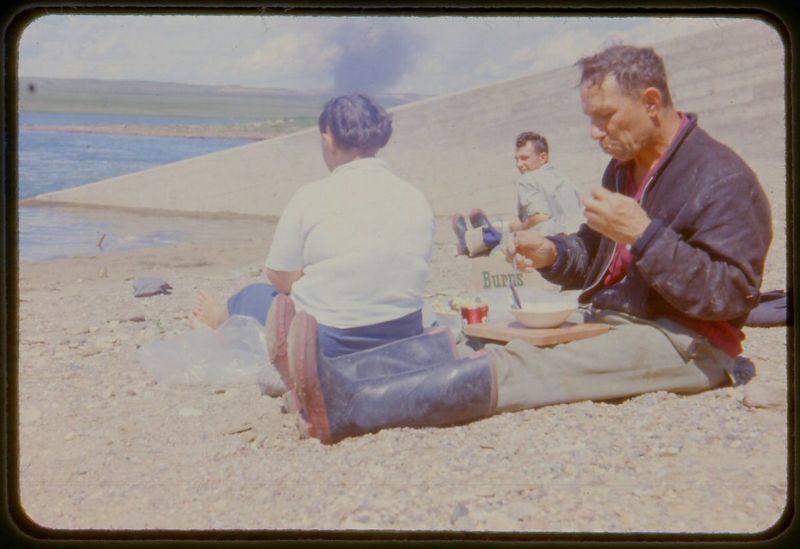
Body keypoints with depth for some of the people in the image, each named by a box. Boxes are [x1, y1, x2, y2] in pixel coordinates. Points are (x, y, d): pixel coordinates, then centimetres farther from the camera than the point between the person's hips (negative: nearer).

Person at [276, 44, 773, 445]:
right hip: (608, 322, 9)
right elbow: (591, 261, 20)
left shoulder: (723, 178, -11)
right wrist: (550, 253, -2)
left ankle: (353, 405, -45)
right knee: (484, 341, -14)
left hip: (688, 344, -9)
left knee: (527, 368, -31)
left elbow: (732, 297, -18)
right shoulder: (622, 168, 16)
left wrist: (643, 234, -23)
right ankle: (342, 395, -30)